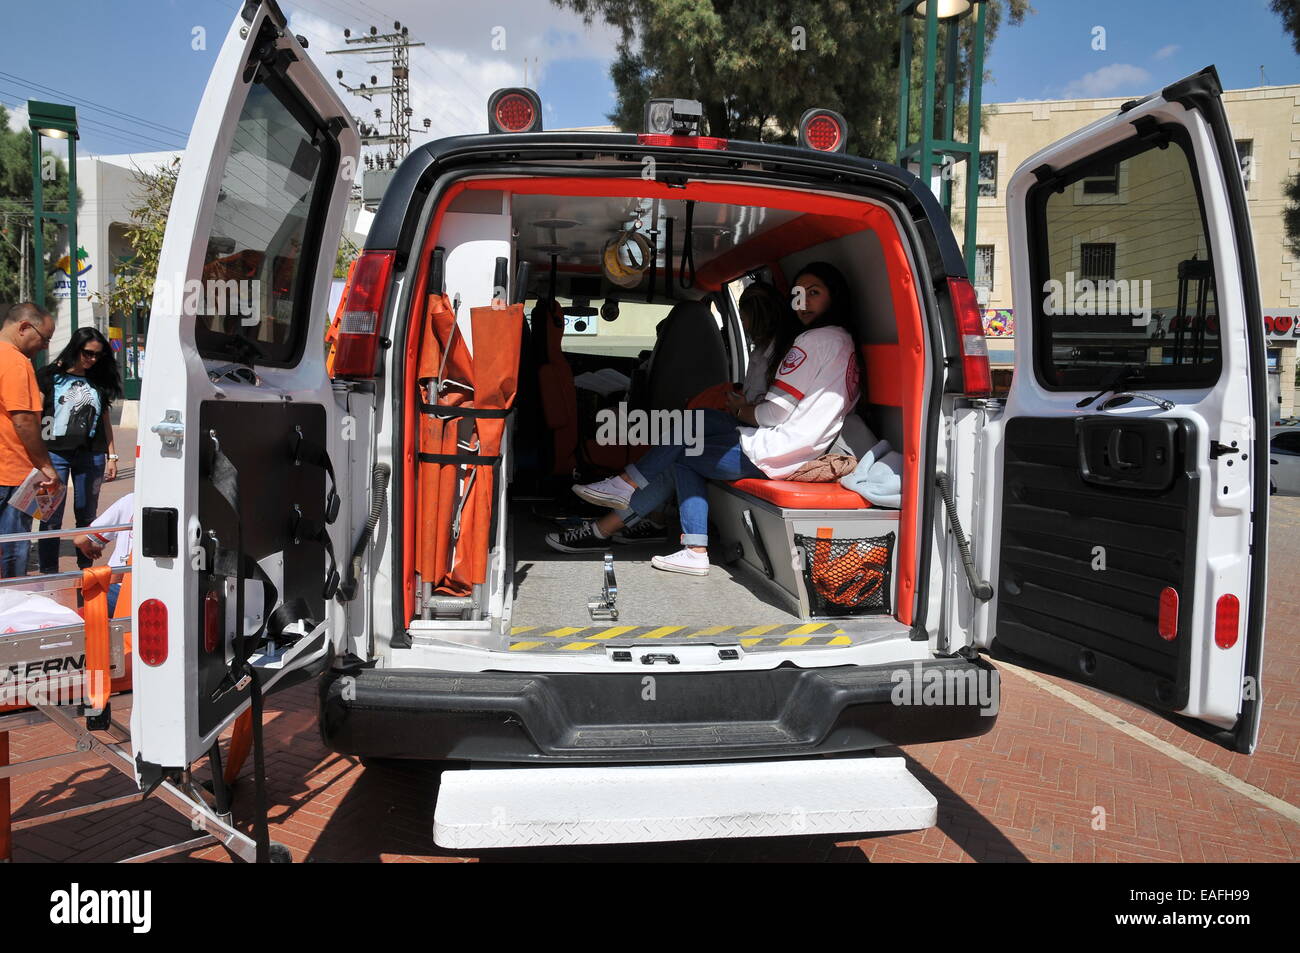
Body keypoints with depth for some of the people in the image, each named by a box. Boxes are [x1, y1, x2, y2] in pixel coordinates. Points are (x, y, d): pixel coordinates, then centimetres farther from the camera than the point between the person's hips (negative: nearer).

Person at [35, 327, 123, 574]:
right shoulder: (51, 376, 1)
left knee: (87, 517, 10)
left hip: (91, 456, 3)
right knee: (51, 519, -2)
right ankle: (49, 574, 5)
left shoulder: (99, 382, 11)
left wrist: (112, 456, 12)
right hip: (55, 454, -3)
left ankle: (86, 570, 19)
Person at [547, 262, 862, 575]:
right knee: (680, 462, 9)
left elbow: (774, 414, -17)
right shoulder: (844, 340, 17)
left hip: (771, 453, -10)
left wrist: (742, 411, 3)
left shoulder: (816, 339, -13)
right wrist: (754, 405, 8)